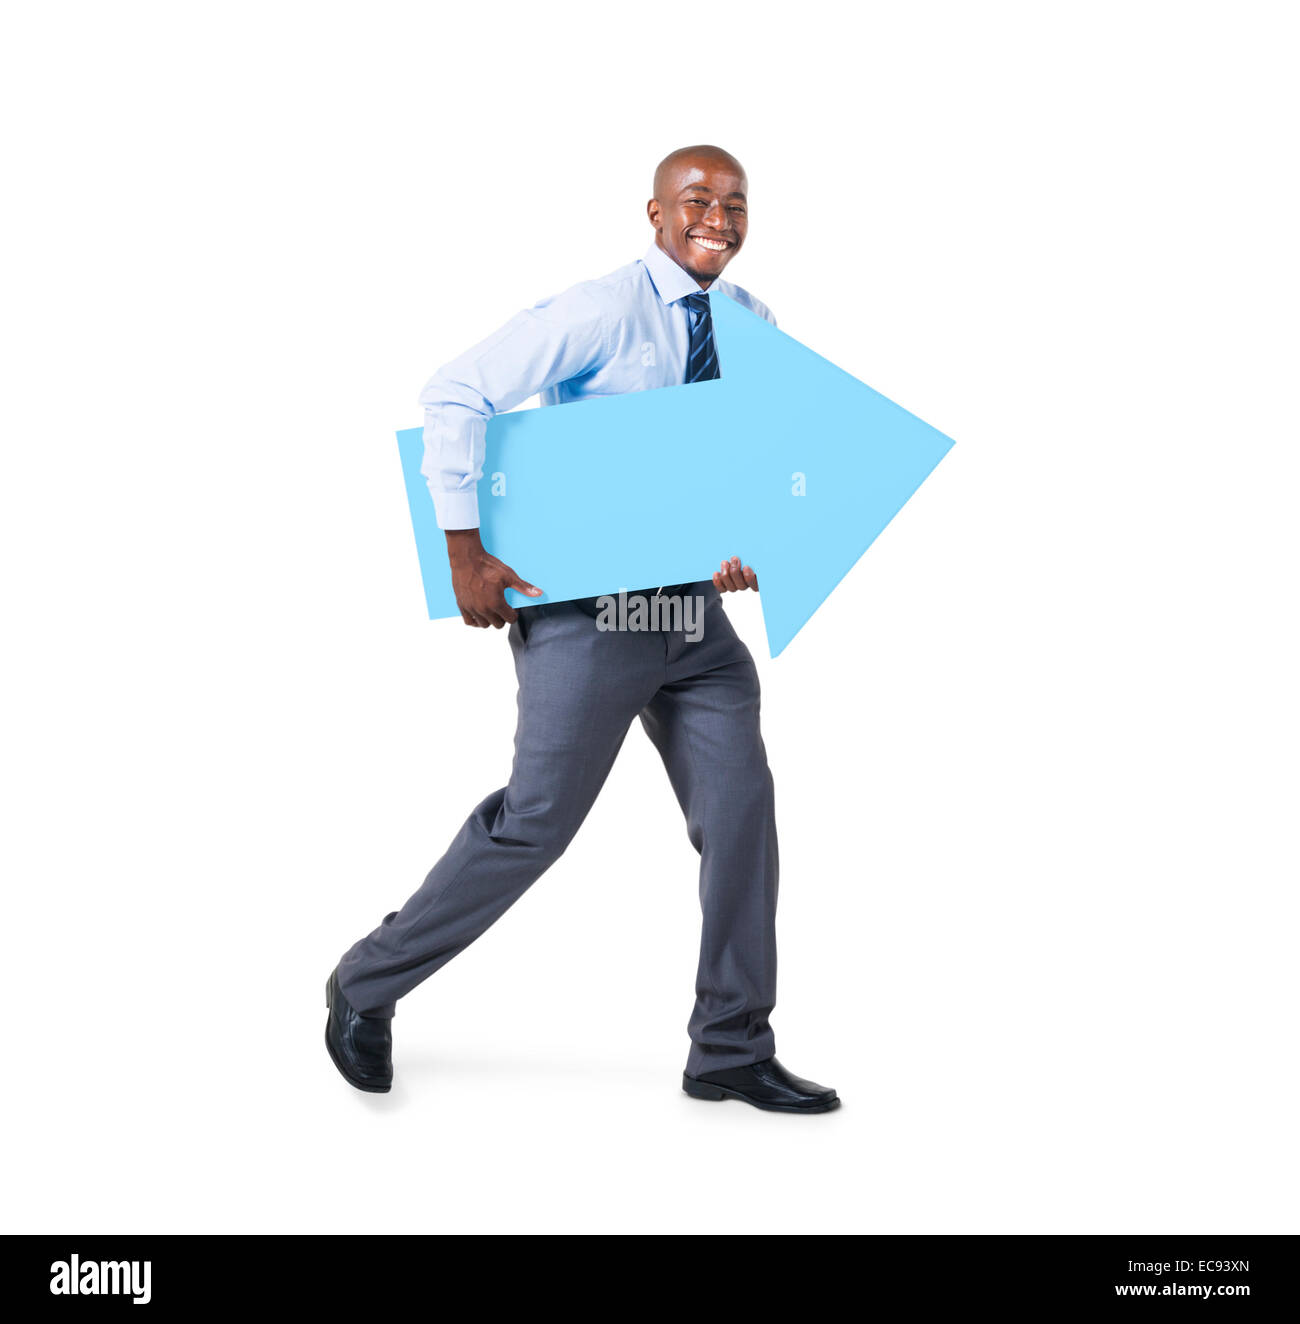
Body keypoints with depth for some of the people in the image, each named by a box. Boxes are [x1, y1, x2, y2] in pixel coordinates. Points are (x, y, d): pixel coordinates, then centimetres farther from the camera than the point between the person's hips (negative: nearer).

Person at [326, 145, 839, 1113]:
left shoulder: (751, 325, 9)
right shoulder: (601, 312, -11)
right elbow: (457, 394, -15)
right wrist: (467, 551, -19)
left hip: (693, 607, 6)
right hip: (588, 609, -6)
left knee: (740, 808, 0)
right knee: (537, 820, -2)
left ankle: (732, 1052, 15)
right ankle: (367, 987, 20)